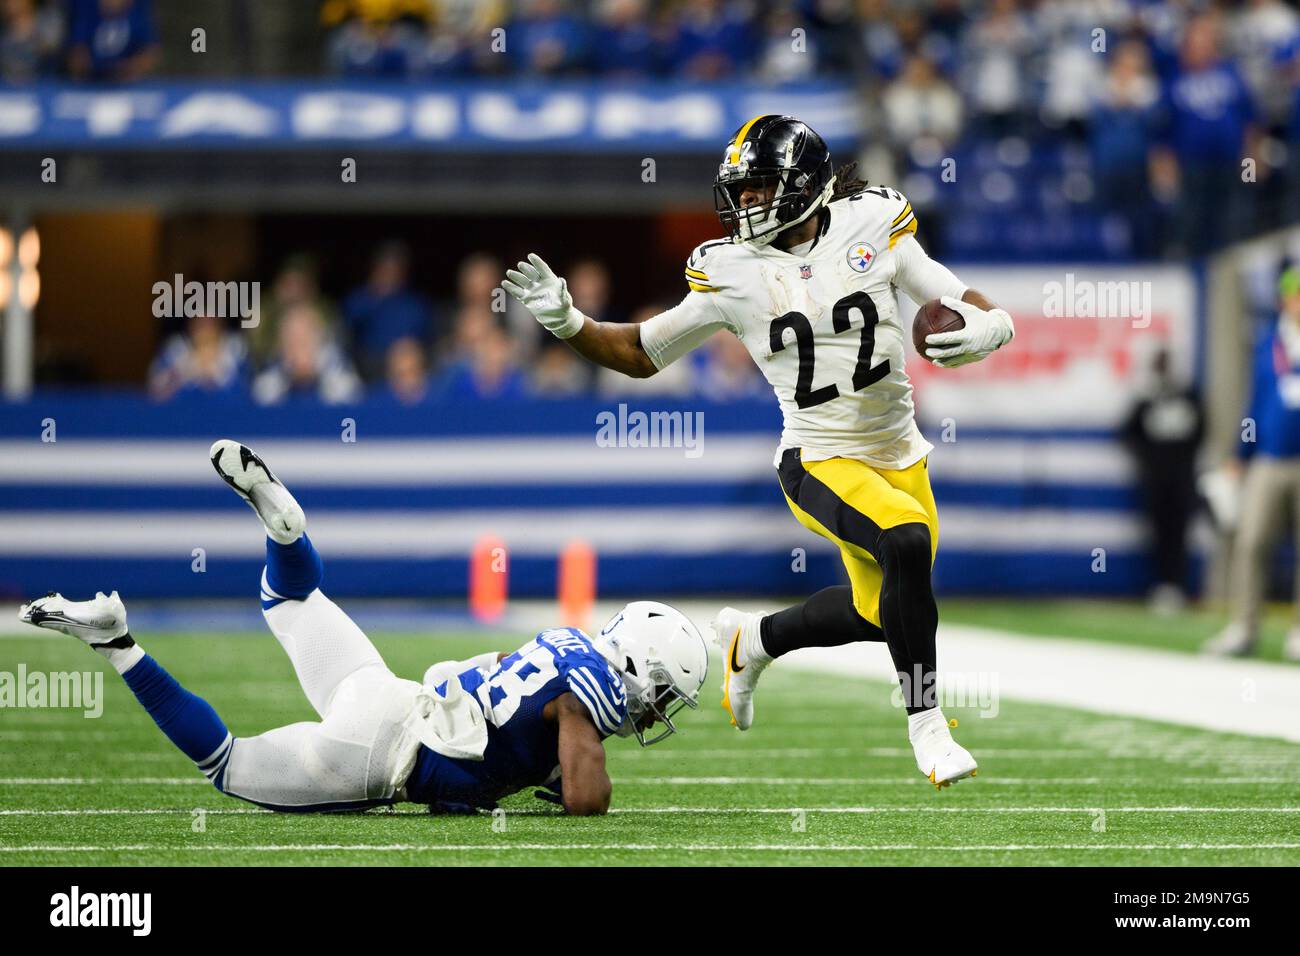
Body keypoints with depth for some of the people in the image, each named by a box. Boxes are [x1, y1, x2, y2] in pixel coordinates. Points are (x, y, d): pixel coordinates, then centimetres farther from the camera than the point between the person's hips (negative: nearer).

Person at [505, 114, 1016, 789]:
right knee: (906, 543, -30)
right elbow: (641, 354, 6)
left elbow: (960, 302, 0)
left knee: (881, 613, 16)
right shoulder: (733, 274, -4)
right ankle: (925, 723, -16)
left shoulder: (872, 227, -4)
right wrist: (567, 322, -9)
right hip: (820, 463, -4)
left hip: (900, 458, 4)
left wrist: (985, 328, -23)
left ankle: (754, 640, 42)